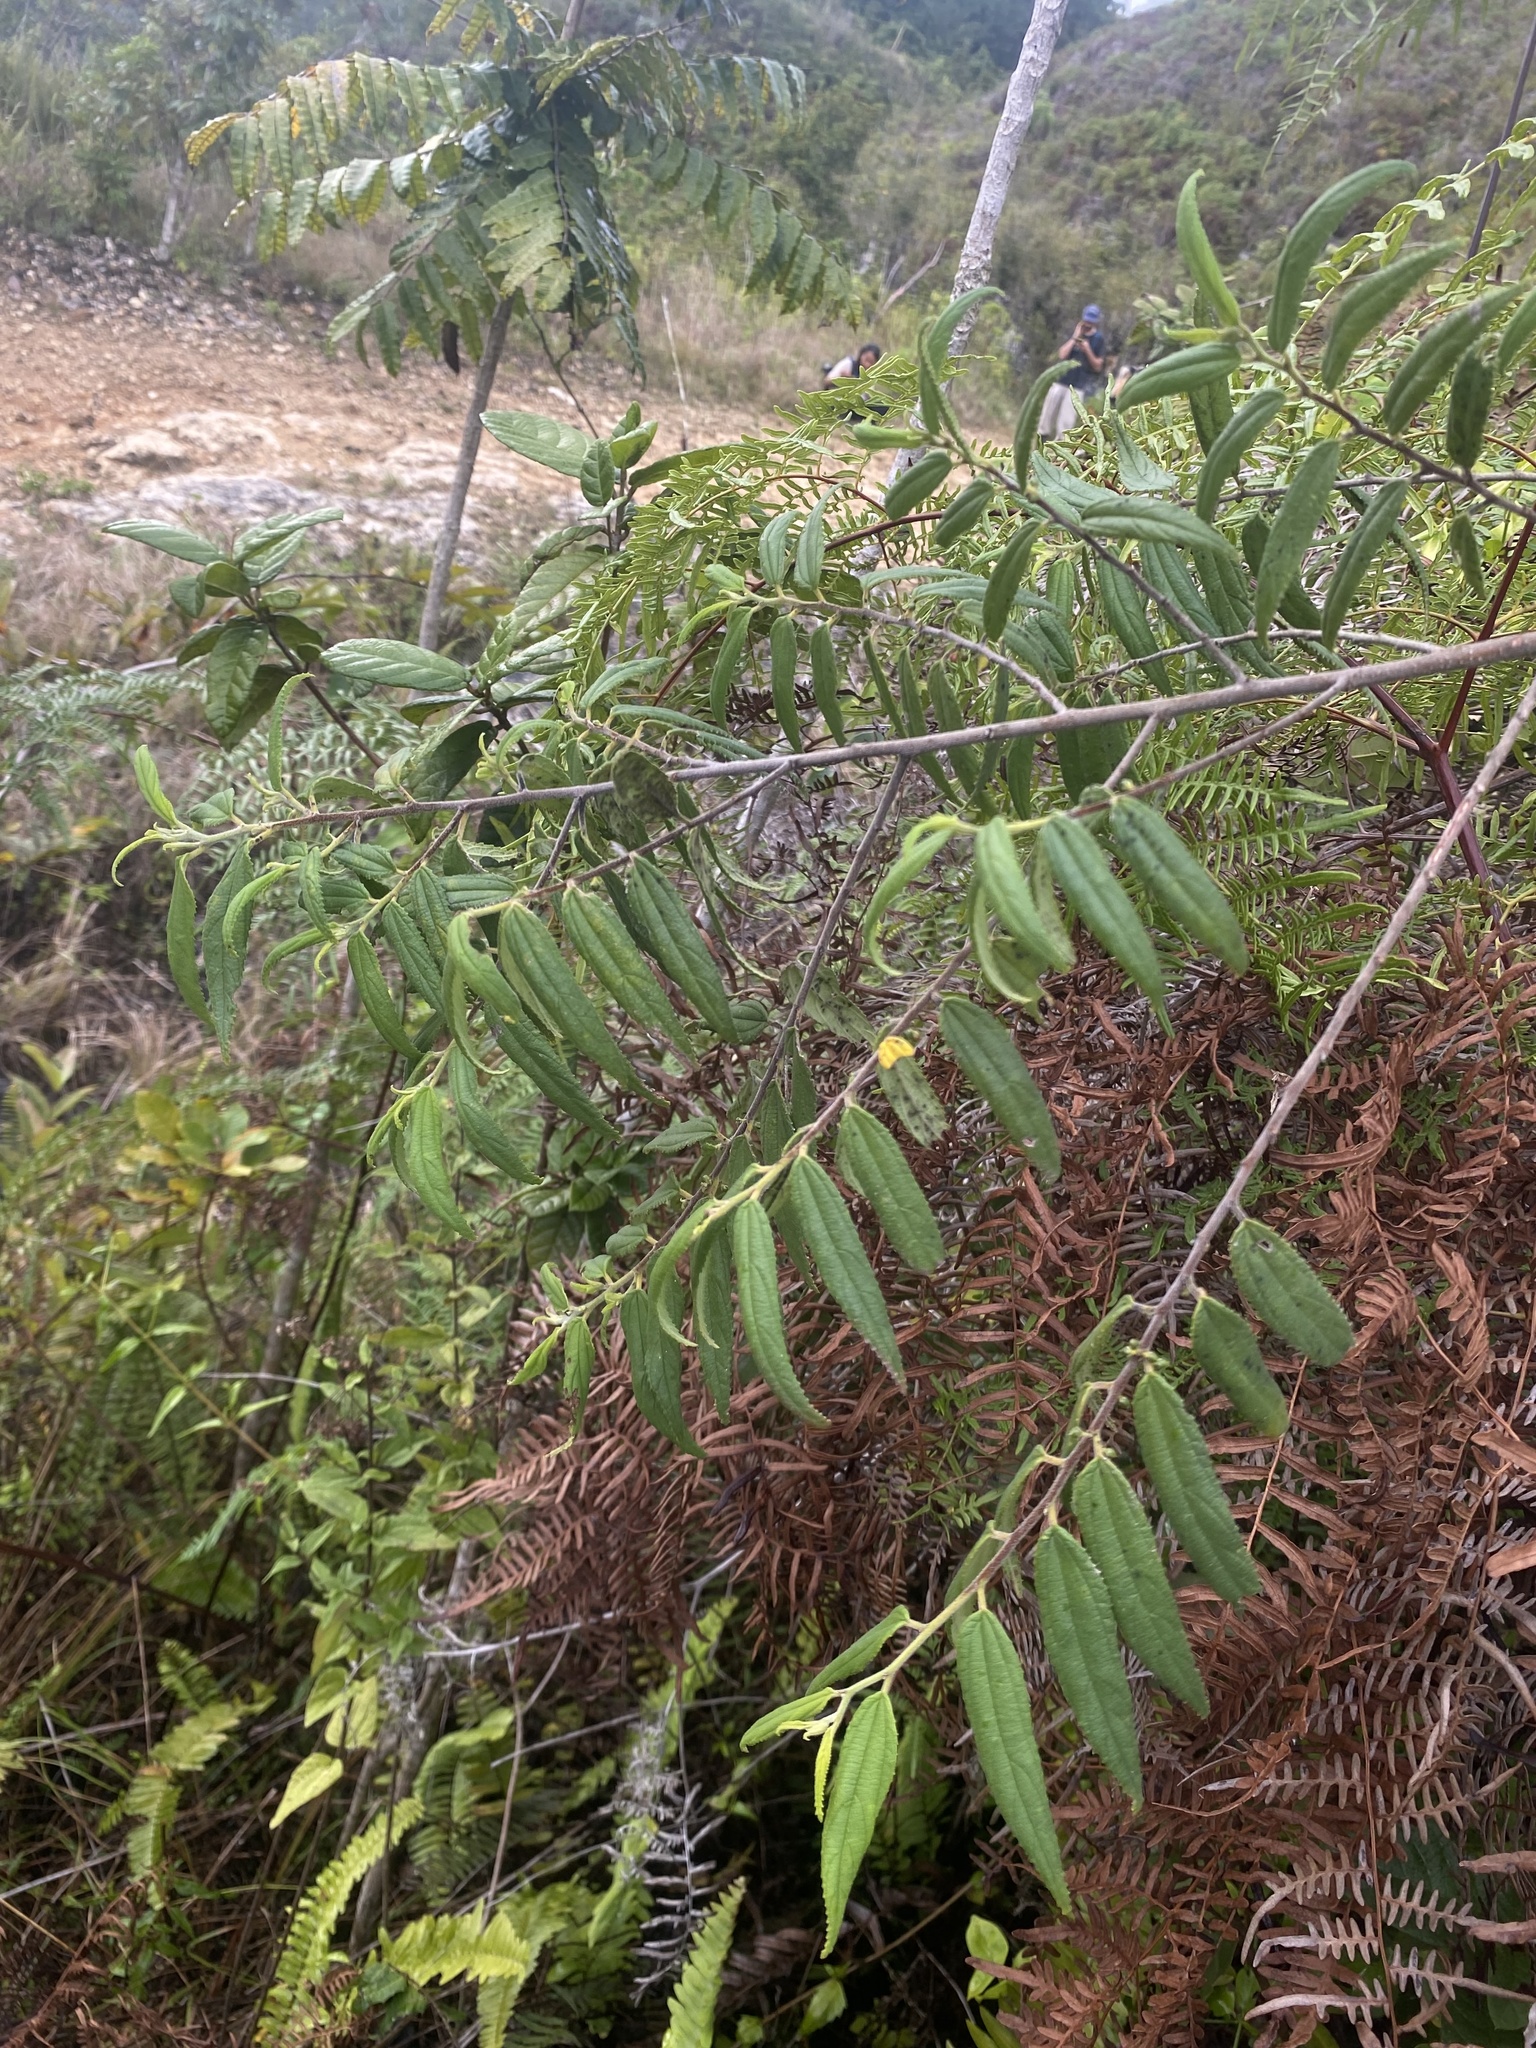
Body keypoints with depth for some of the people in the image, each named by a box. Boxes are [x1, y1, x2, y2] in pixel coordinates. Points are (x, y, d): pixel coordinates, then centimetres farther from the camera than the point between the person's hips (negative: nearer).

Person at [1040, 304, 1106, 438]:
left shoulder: (1099, 339, 0)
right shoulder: (1074, 333, 6)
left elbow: (1098, 367, -3)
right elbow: (1061, 355, -4)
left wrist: (1088, 350, -16)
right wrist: (1075, 338, -11)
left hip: (1078, 386, -3)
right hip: (1060, 381, 3)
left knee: (1066, 422, -8)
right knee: (1048, 416, 8)